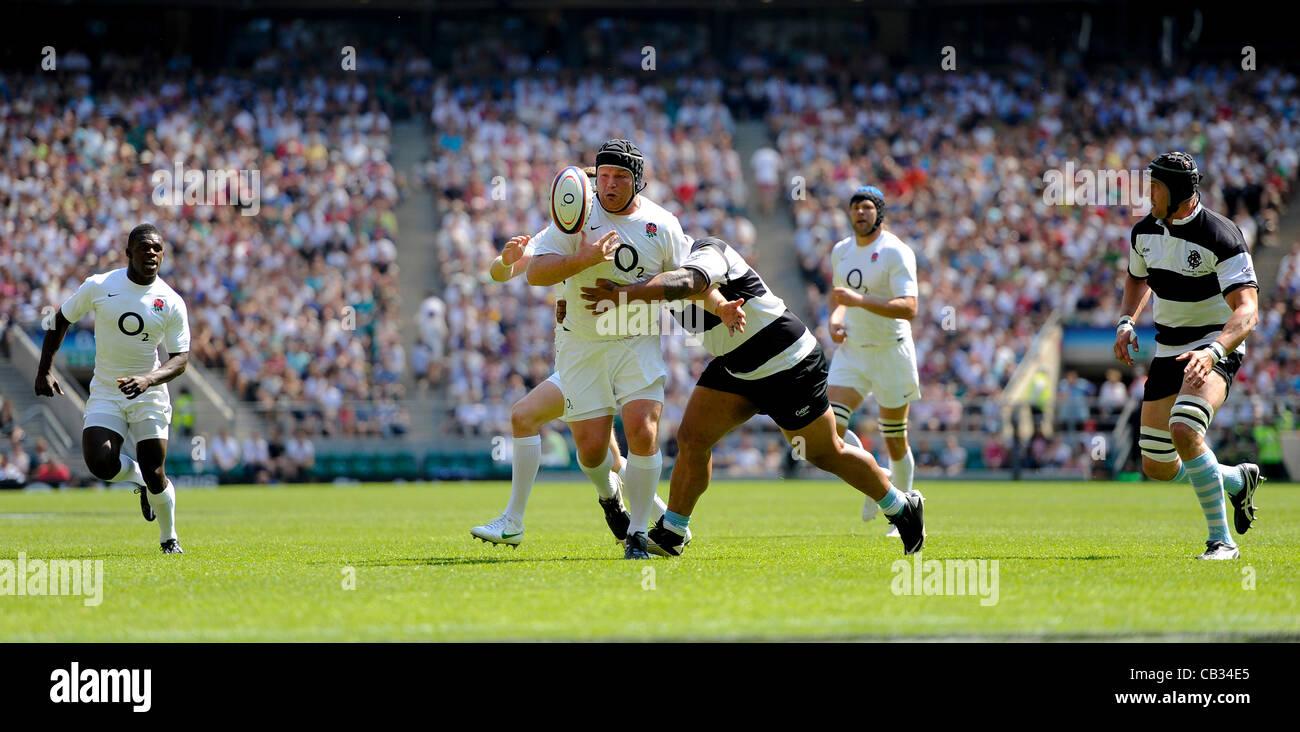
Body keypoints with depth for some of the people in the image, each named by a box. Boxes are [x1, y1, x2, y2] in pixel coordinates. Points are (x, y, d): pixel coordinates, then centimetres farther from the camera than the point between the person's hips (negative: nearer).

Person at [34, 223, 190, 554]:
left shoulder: (172, 303, -7)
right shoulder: (98, 286, -6)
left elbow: (180, 359, -7)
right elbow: (61, 320, 8)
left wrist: (148, 379, -27)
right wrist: (44, 371, 3)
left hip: (149, 394, -1)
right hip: (105, 393, 1)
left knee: (155, 474, -8)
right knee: (100, 463, -21)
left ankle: (169, 538, 18)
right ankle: (141, 480, 14)